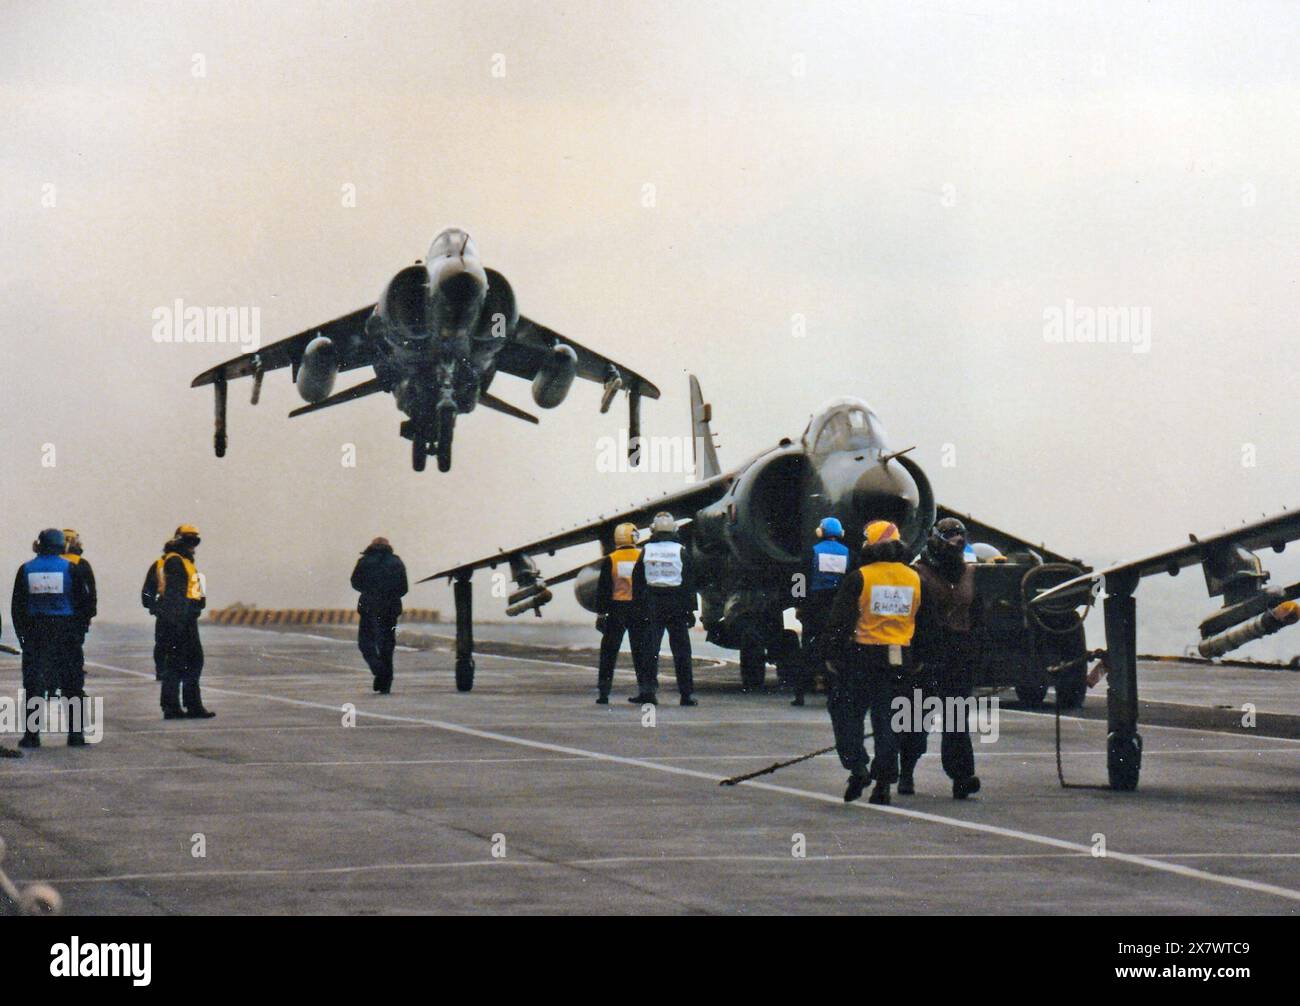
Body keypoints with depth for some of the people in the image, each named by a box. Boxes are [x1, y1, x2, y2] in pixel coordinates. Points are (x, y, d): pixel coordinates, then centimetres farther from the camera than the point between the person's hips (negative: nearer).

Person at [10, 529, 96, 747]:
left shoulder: (26, 570, 3)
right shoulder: (71, 569, -3)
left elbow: (17, 606, 5)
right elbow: (84, 601, -1)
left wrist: (23, 634, 10)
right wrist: (81, 629, 10)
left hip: (35, 633, 1)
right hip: (66, 630, -1)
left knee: (33, 683, 5)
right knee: (72, 684, 5)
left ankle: (31, 734, 0)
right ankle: (76, 733, 3)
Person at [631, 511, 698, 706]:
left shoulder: (646, 551, 1)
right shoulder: (680, 551, -2)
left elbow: (637, 581, 2)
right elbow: (689, 582, -2)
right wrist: (690, 609, 2)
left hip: (652, 603, 1)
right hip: (676, 604, -1)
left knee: (650, 647, 2)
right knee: (681, 649, 4)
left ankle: (647, 688, -7)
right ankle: (687, 693, 4)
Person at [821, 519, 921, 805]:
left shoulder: (859, 578, -9)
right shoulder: (914, 579, 6)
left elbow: (840, 620, -9)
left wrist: (830, 654, 0)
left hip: (862, 655, -4)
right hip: (898, 658, 4)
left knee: (845, 710, 9)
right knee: (887, 718, 9)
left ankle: (857, 767, -6)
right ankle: (884, 781, 8)